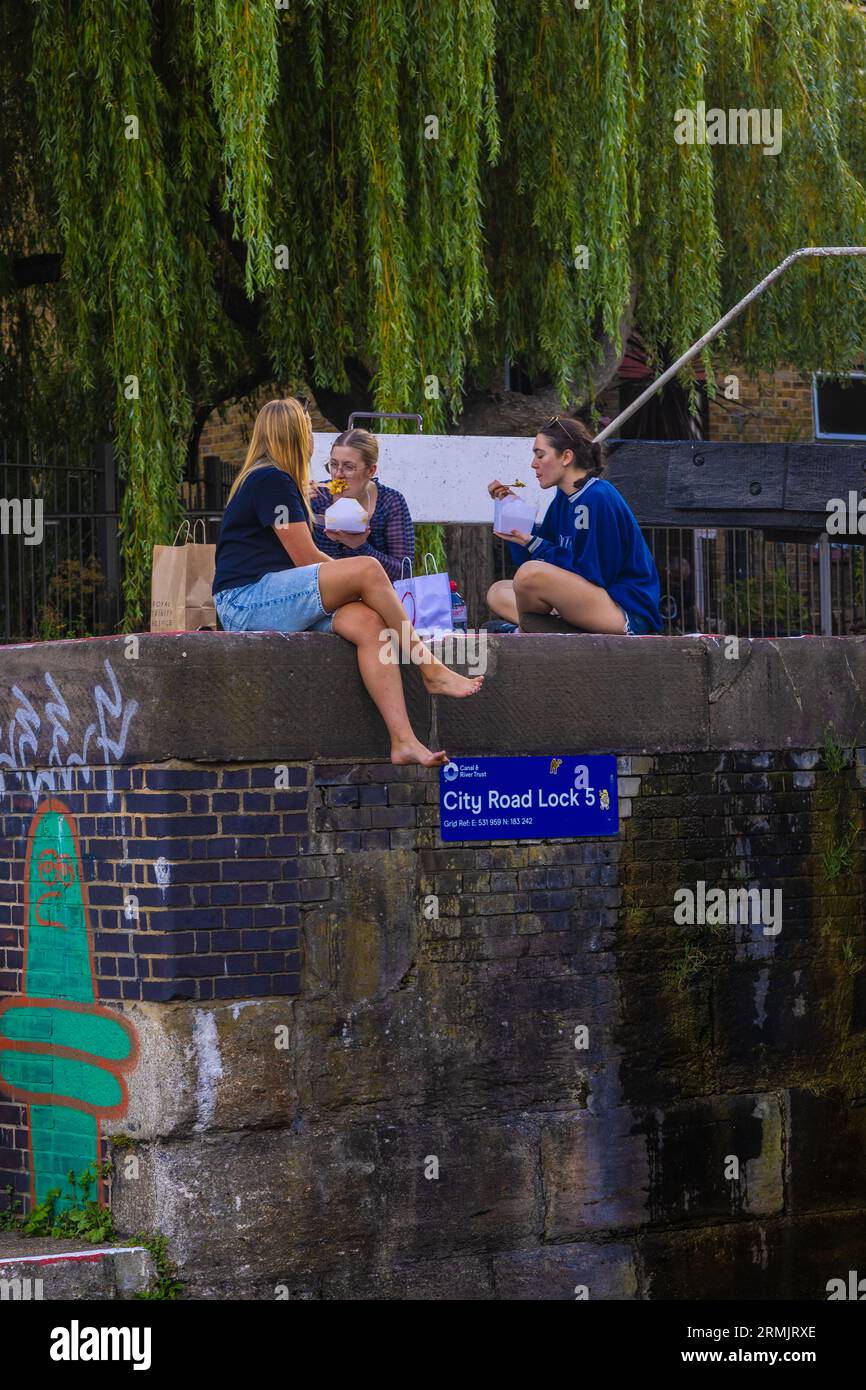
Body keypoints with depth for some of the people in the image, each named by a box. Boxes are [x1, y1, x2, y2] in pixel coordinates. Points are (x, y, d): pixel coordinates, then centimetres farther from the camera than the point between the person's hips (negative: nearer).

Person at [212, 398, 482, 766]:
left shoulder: (271, 480, 24)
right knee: (367, 569, -23)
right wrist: (353, 577, 3)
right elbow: (306, 559, -10)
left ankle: (403, 740, -32)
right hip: (246, 601, -9)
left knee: (368, 622, -18)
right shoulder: (272, 480, -8)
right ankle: (431, 670, -12)